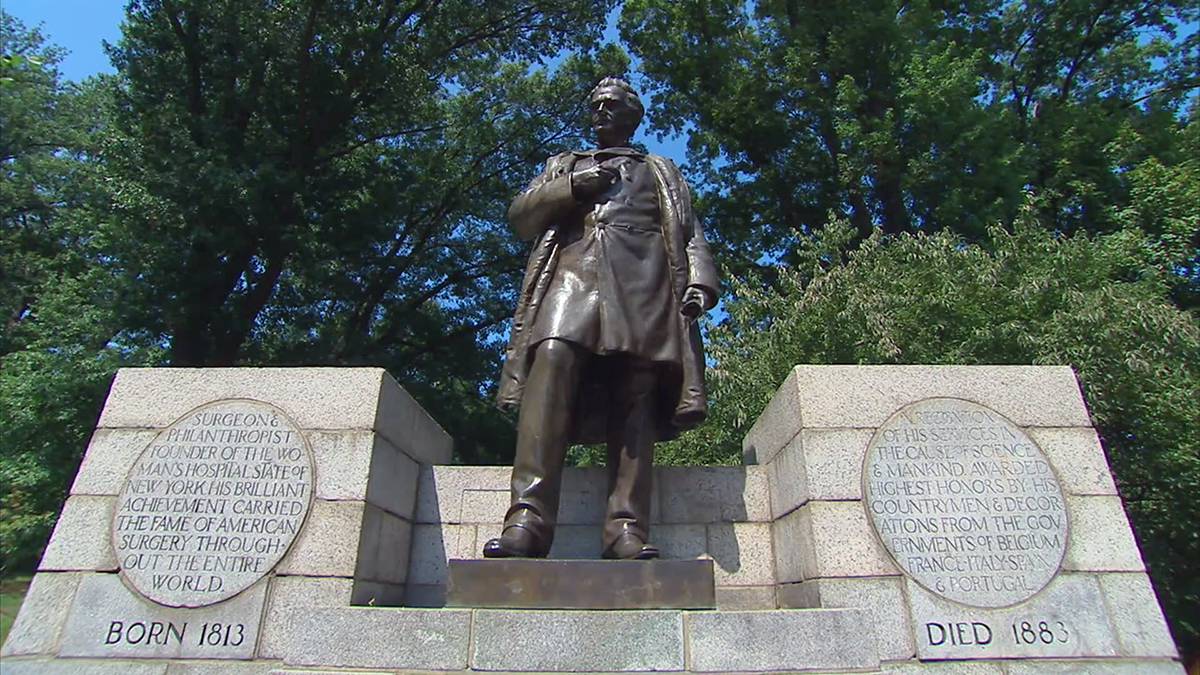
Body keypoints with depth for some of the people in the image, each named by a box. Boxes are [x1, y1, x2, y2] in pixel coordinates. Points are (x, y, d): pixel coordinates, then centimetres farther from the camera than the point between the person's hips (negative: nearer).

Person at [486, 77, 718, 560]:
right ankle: (527, 519, -33)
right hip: (574, 270, 0)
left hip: (643, 279, 1)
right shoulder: (564, 165, 35)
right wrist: (572, 188, 4)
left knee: (635, 398, -15)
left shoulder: (662, 171, 34)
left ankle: (627, 529, -20)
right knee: (551, 366, -27)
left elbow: (689, 232, 21)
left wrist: (699, 281, 1)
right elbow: (520, 216, 21)